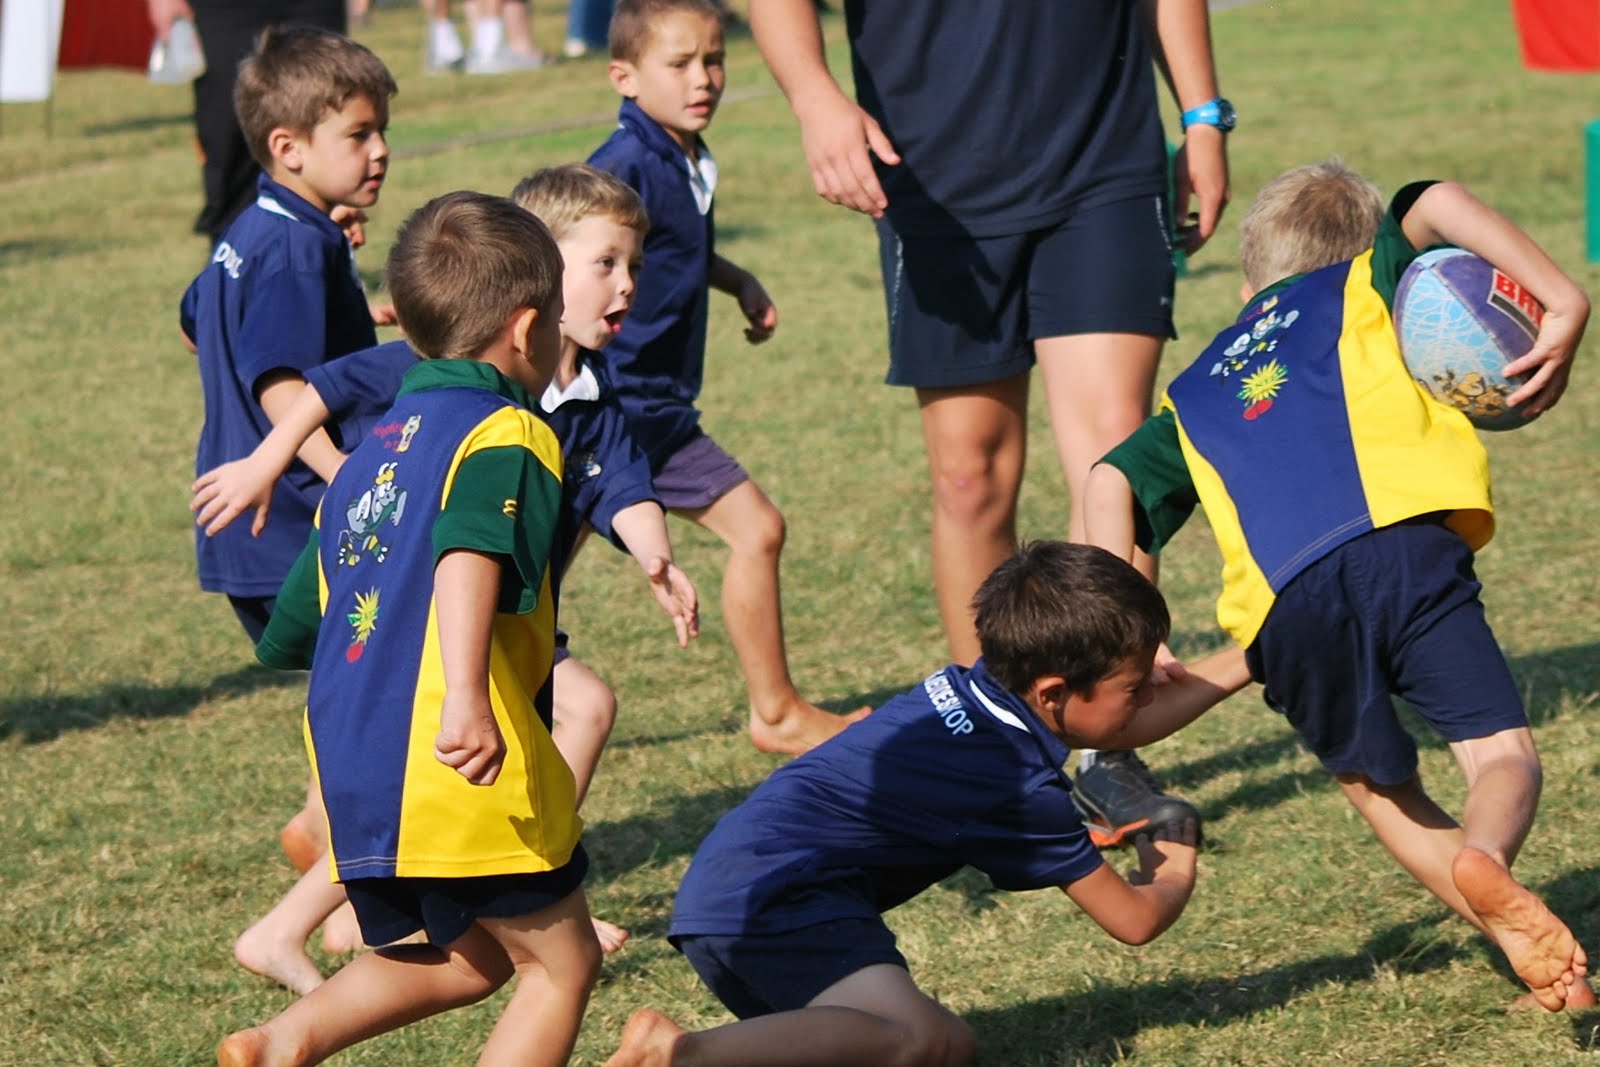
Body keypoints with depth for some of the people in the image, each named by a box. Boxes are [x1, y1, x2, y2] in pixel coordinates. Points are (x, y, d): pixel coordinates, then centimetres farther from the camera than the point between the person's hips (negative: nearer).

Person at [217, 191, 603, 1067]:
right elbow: (469, 550, -27)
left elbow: (289, 631, 25)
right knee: (562, 963, 7)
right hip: (455, 767, -8)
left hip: (350, 767, 8)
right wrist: (465, 694, -40)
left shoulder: (372, 453, 19)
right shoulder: (506, 435, -5)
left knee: (471, 958, 21)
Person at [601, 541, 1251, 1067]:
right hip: (773, 895, -10)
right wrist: (1174, 875, 23)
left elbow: (1133, 722, 29)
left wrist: (1254, 657, 30)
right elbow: (1133, 921, 0)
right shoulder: (1020, 786, -11)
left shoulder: (978, 684, 12)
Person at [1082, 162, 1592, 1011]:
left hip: (1282, 607, 3)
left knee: (1377, 783, 20)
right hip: (1401, 541, -3)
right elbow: (1437, 205, 9)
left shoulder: (1196, 393, 36)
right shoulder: (1361, 284, 28)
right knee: (1501, 750, 2)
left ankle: (1493, 914, -5)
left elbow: (1110, 484, 21)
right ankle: (1485, 857, -33)